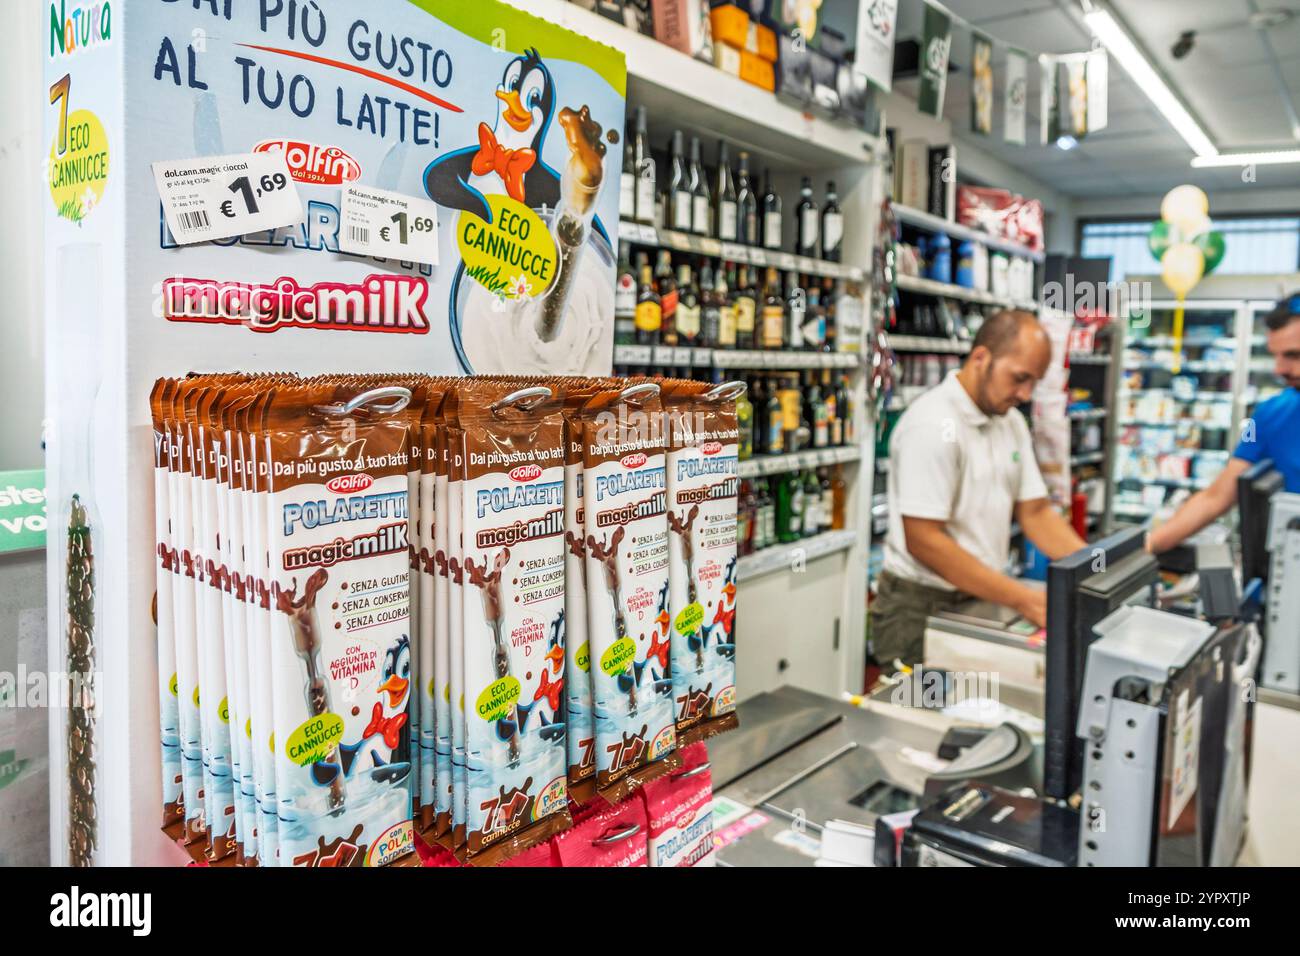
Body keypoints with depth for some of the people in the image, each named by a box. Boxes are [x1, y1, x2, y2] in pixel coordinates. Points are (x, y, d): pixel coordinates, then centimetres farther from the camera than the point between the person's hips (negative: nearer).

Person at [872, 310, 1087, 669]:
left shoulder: (1012, 422, 8)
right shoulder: (933, 424, -18)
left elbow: (1035, 512, 10)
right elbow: (923, 540, -22)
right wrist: (1022, 599, -22)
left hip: (981, 600, 7)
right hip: (922, 608, -7)